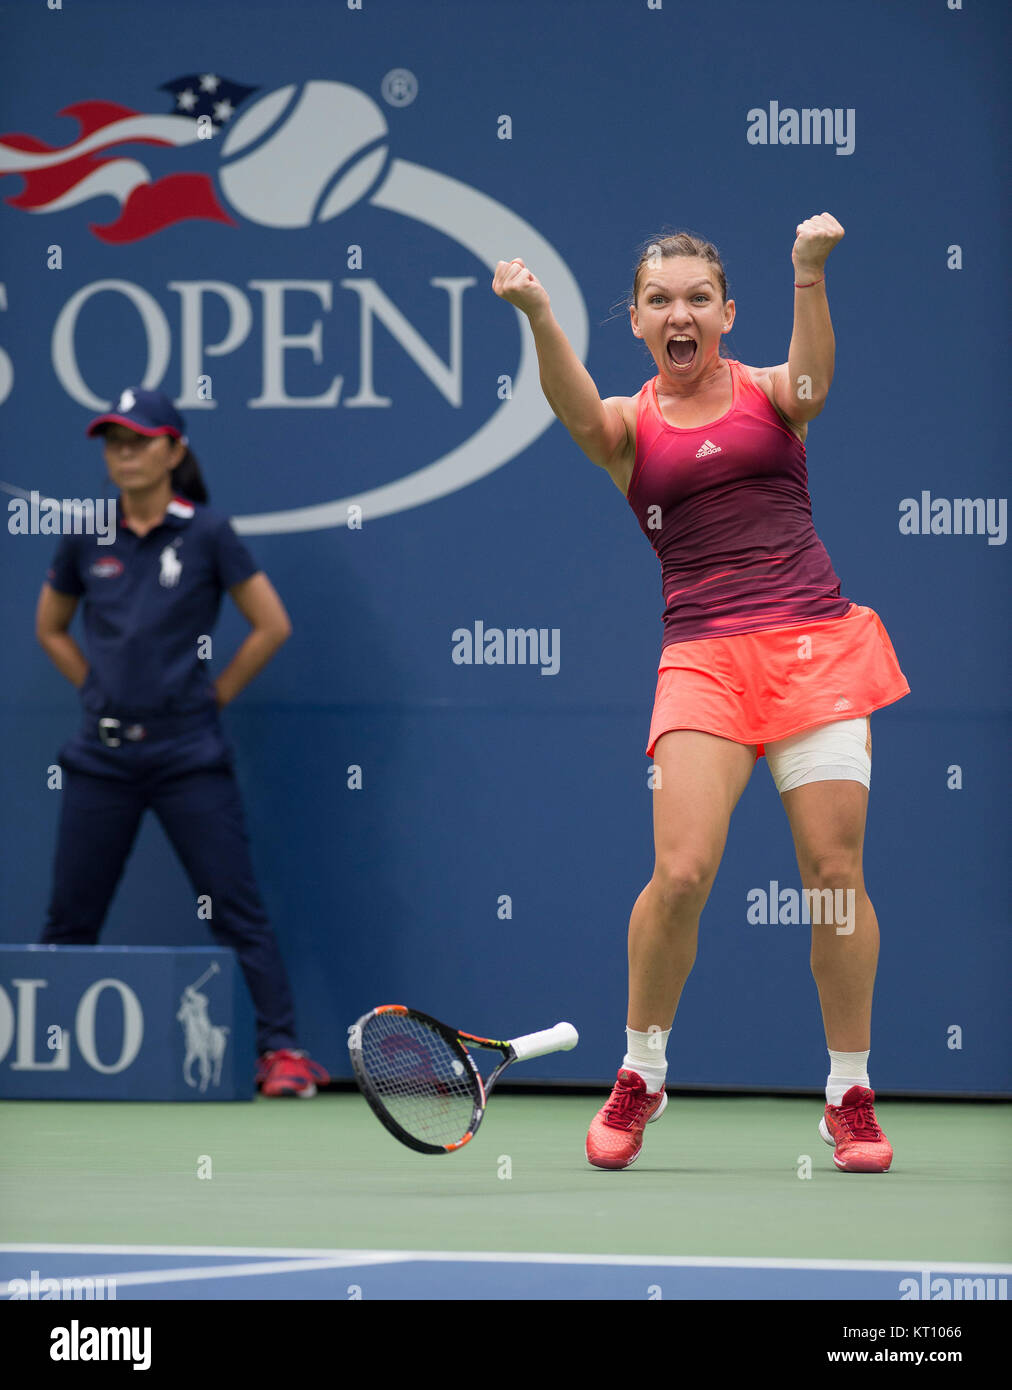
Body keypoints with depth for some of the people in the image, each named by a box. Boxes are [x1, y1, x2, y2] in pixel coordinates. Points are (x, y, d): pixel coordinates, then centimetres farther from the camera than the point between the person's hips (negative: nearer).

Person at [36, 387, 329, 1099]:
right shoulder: (87, 540, 6)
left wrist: (214, 694, -1)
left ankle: (283, 1050, -4)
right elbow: (50, 628, 21)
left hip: (187, 753, -3)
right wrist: (101, 690, 11)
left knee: (238, 910, -6)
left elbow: (272, 625, -2)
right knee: (70, 920, 8)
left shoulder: (206, 533, -4)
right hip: (104, 754, 3)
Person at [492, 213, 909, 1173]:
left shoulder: (765, 393, 9)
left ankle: (850, 1096, 11)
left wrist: (809, 273, -34)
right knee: (682, 871, -14)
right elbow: (579, 413, -15)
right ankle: (639, 1077, 7)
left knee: (835, 872, -3)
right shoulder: (631, 426, 9)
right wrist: (537, 315, -35)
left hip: (814, 643, 0)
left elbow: (810, 387, -15)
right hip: (704, 655, 0)